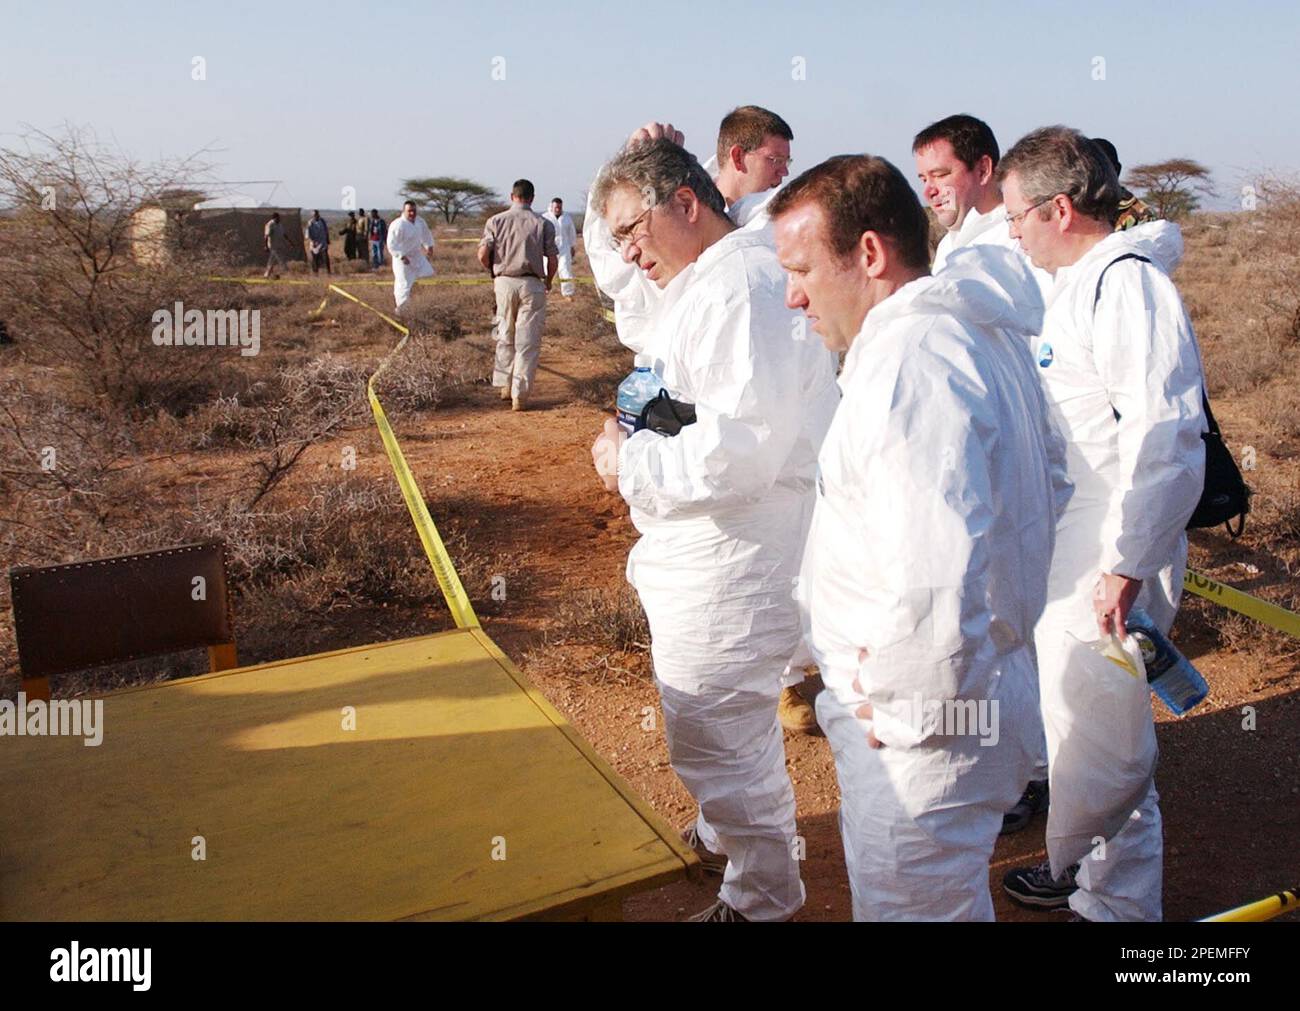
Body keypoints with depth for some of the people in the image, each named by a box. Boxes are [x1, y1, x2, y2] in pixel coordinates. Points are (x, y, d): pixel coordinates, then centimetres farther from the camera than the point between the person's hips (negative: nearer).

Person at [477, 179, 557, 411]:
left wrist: (493, 271, 15)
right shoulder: (543, 223, 0)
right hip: (532, 284, -2)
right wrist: (548, 281, 15)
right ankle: (520, 395, -1)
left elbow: (483, 254, -5)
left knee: (505, 337, 18)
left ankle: (505, 385, 21)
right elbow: (552, 259, -3)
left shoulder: (496, 221, 3)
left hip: (504, 283, 2)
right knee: (528, 342, 1)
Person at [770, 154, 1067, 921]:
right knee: (952, 898, 27)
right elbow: (1049, 478, 21)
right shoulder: (985, 333, 8)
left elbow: (937, 583, -35)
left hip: (928, 732, -10)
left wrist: (907, 712, -20)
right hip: (992, 679, 10)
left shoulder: (907, 360, -26)